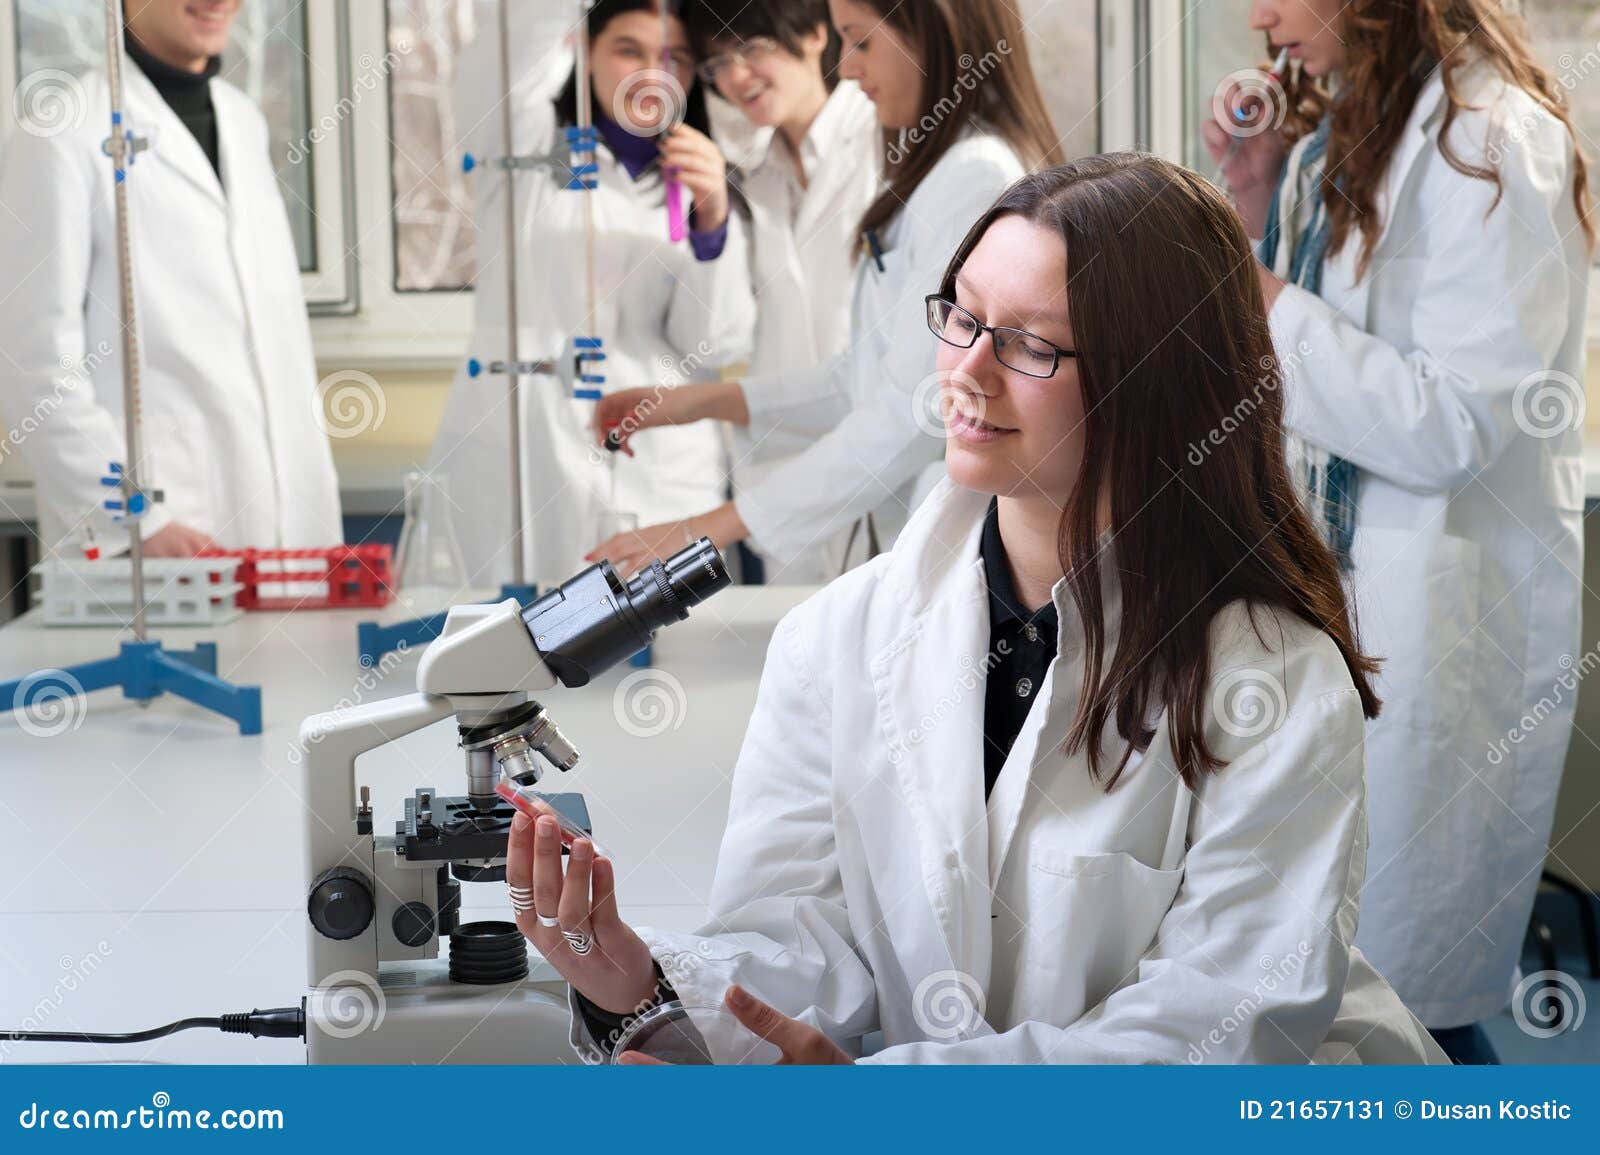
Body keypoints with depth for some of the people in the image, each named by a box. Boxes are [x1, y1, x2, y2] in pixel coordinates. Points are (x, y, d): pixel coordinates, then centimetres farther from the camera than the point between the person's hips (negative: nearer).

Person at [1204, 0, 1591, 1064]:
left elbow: (1452, 426, -21)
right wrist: (1259, 208, 3)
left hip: (1443, 610, -9)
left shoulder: (1491, 144, -17)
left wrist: (1265, 300, -17)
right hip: (1338, 581, 9)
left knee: (1400, 996, -1)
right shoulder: (1343, 132, 12)